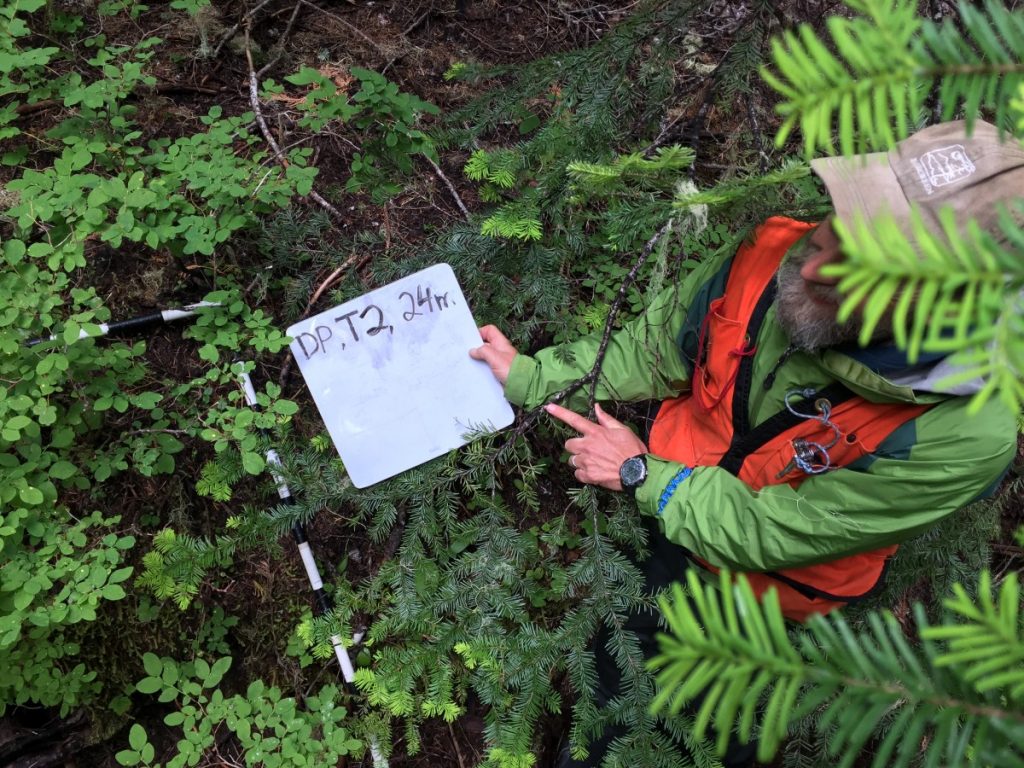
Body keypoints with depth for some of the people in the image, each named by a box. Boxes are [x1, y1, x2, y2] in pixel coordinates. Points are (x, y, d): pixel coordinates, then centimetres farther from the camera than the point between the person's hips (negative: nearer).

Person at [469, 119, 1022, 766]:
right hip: (660, 518, 3)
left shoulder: (966, 435, -33)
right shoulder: (771, 260, -23)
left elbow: (767, 534, -25)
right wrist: (530, 376, -7)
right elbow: (648, 353, -5)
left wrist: (643, 473, -17)